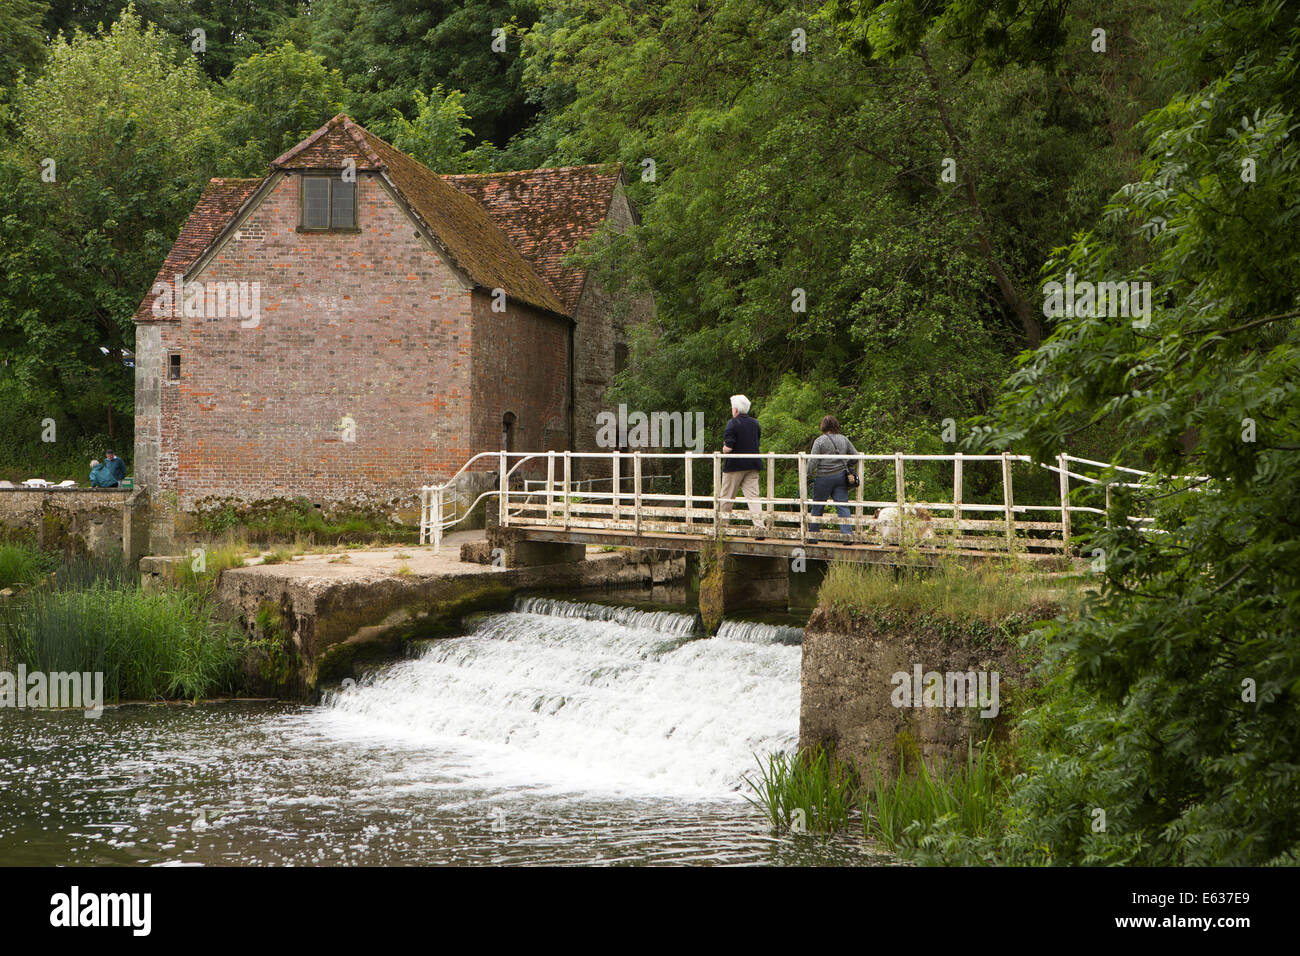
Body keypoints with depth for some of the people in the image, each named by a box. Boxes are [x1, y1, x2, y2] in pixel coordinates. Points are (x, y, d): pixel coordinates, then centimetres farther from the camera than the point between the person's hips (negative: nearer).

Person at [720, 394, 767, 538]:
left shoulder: (733, 423, -13)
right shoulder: (755, 423, 7)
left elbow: (728, 447, -18)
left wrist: (724, 449, 3)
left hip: (735, 466, -5)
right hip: (752, 466, 5)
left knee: (727, 497, 8)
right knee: (753, 496, 0)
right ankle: (760, 527, -12)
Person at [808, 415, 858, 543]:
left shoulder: (820, 441, -7)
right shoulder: (843, 439, 7)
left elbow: (813, 461, -12)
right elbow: (855, 456, 10)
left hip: (823, 478, -3)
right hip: (841, 476, 3)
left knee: (817, 508, 7)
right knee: (843, 506, 1)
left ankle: (812, 537, 15)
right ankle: (847, 532, -14)